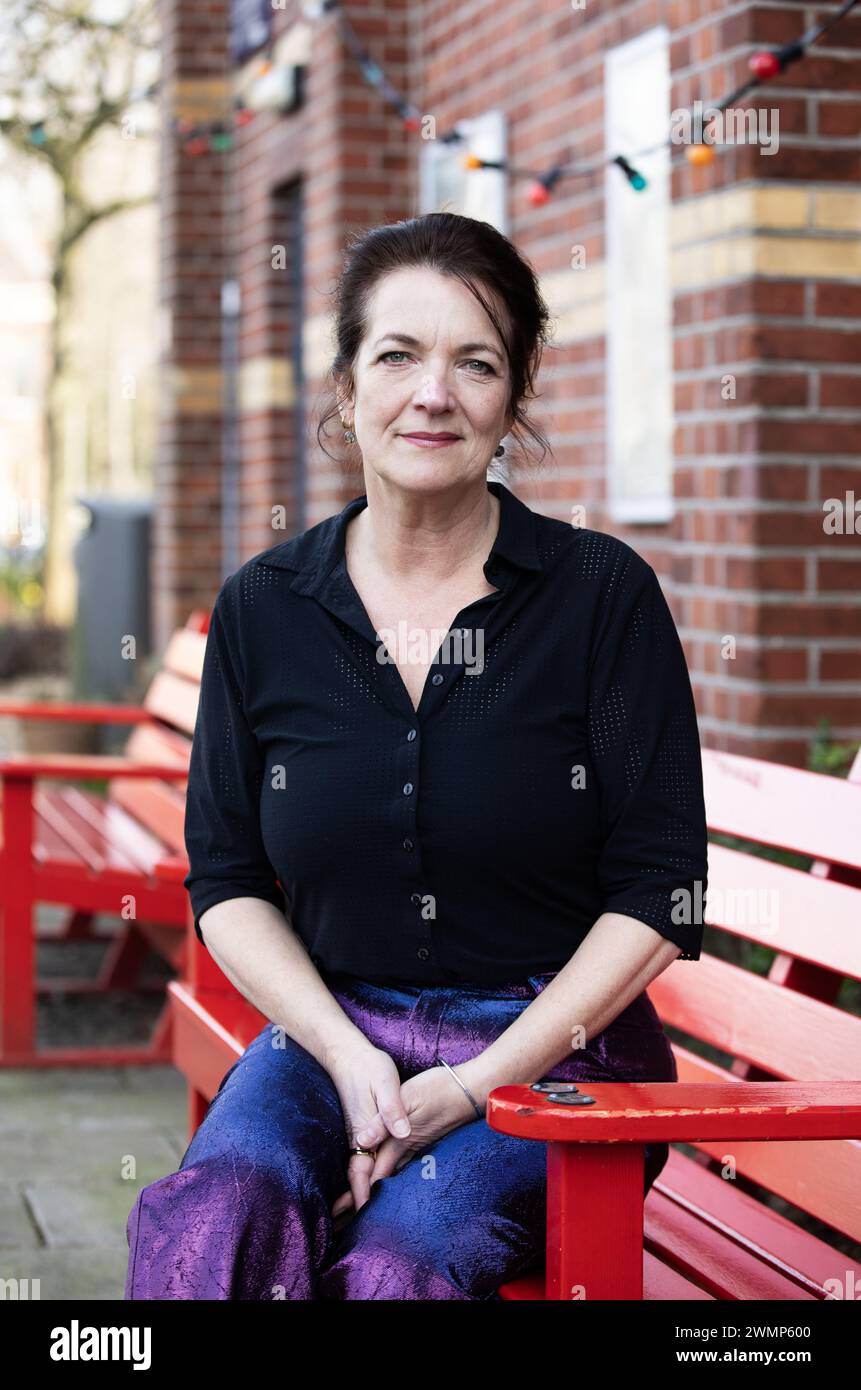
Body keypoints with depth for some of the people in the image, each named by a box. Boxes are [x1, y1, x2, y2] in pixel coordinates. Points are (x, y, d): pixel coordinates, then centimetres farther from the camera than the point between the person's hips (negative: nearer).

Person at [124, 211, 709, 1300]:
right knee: (209, 1222, -29)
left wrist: (478, 1084, -12)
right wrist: (348, 1060, -7)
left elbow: (659, 894, -4)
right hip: (329, 1034, 2)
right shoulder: (261, 610, 5)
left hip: (552, 1050, -2)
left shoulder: (604, 594, -3)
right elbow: (227, 881, 9)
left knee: (401, 1251, -30)